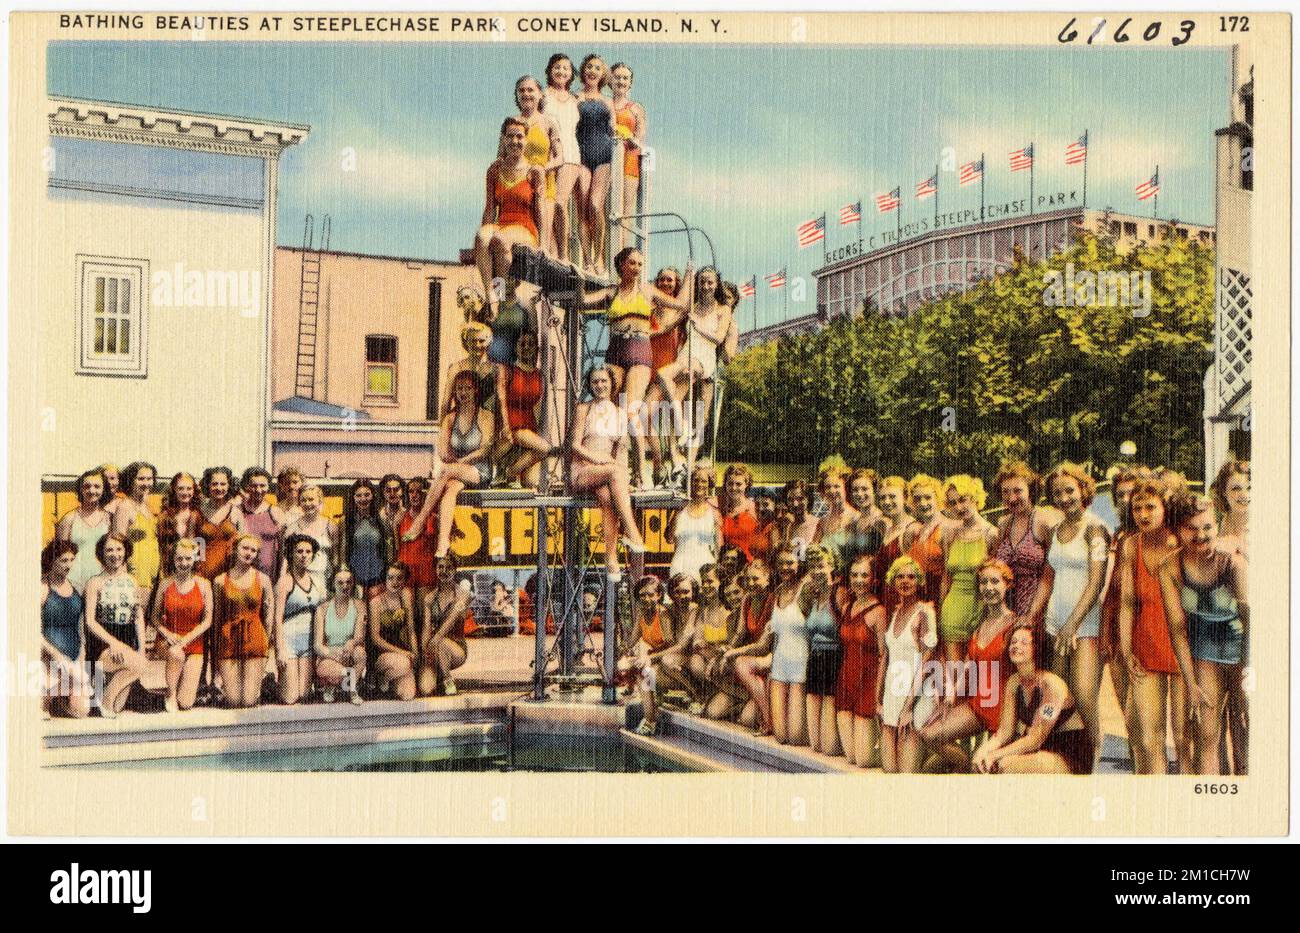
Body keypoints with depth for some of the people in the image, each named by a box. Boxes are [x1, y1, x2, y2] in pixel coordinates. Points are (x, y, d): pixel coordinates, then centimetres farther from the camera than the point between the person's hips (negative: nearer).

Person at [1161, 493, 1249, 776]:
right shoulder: (1170, 568, -12)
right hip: (1204, 646, 2)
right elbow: (1177, 627, -8)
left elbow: (1249, 615, -25)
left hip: (1242, 645, -2)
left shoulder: (1233, 560, -21)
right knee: (1206, 736, -1)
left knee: (1247, 737, -4)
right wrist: (1190, 684, -9)